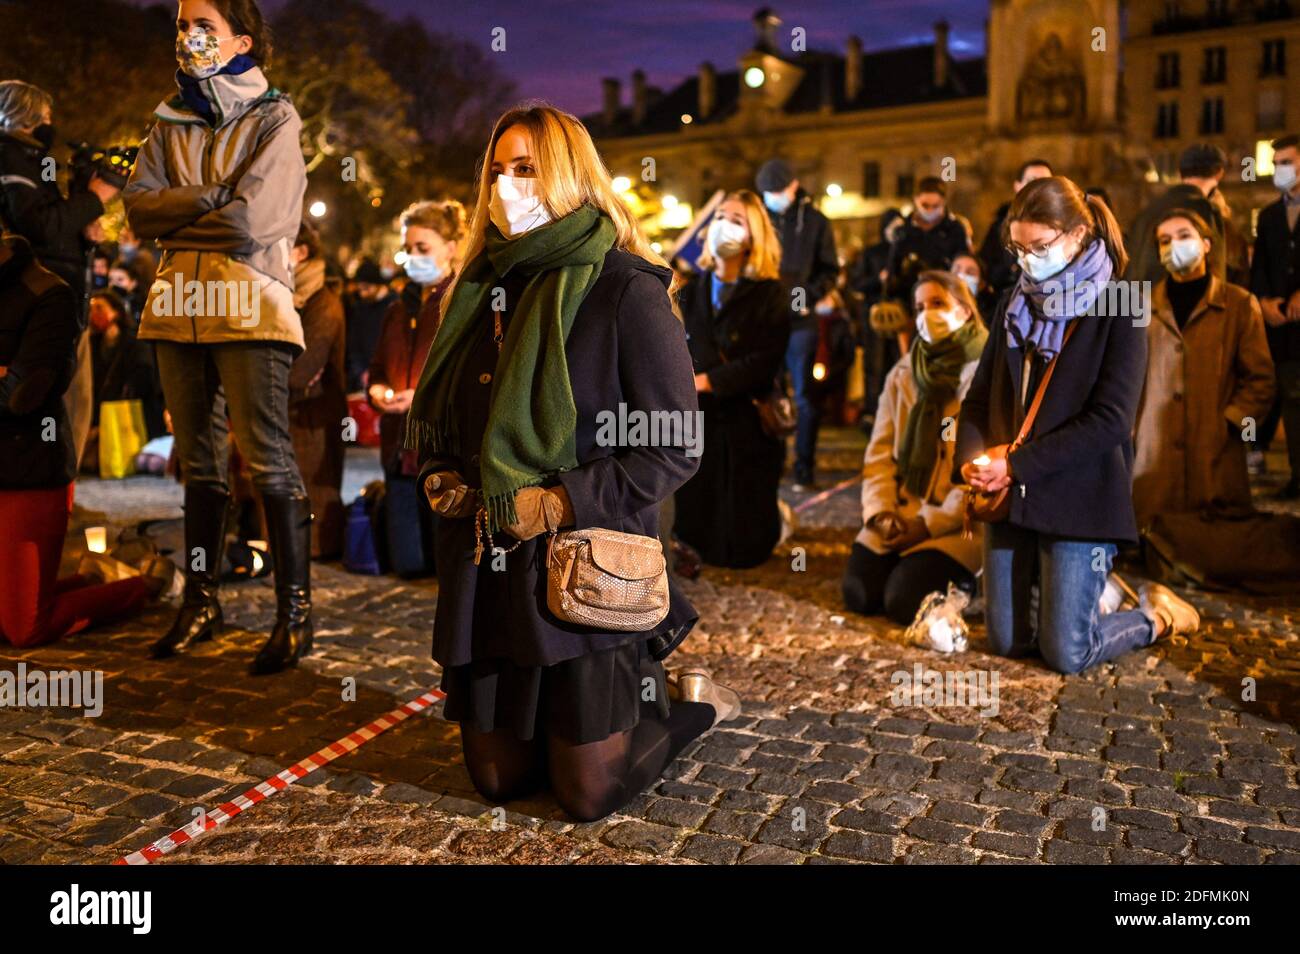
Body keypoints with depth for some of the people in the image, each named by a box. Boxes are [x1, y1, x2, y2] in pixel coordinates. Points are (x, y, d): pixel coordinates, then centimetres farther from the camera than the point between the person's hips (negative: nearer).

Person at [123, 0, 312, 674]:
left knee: (267, 459, -9)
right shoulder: (171, 123, 18)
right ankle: (201, 600, 22)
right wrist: (211, 200, -10)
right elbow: (138, 206, 4)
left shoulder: (273, 120, -1)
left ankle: (295, 610, -1)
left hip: (248, 305, -6)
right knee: (198, 460, 11)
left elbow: (251, 221, -13)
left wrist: (176, 216, 0)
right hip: (181, 303, 6)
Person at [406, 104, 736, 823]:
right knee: (497, 779, 13)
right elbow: (432, 413, 21)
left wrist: (563, 502, -19)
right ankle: (584, 705, 39)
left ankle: (690, 700, 29)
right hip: (482, 567, 6)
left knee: (588, 795, 2)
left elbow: (673, 447, -12)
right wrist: (437, 476, 1)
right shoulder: (480, 289, 11)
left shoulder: (626, 290, -9)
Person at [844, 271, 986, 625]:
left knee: (903, 602, -20)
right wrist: (881, 512, -9)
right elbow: (880, 453, 8)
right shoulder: (902, 374, 12)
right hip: (898, 520, 5)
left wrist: (931, 523, -17)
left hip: (955, 524, -4)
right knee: (859, 594, -13)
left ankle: (964, 582, 11)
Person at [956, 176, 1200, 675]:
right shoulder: (1015, 305, 10)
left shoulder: (1121, 310, -7)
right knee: (1006, 641, 9)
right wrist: (972, 456, -11)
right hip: (1011, 496, 5)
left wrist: (1017, 461, -20)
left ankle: (1154, 614, 25)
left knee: (1066, 654, -3)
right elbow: (979, 396, 9)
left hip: (1080, 498, -5)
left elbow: (1110, 420, -16)